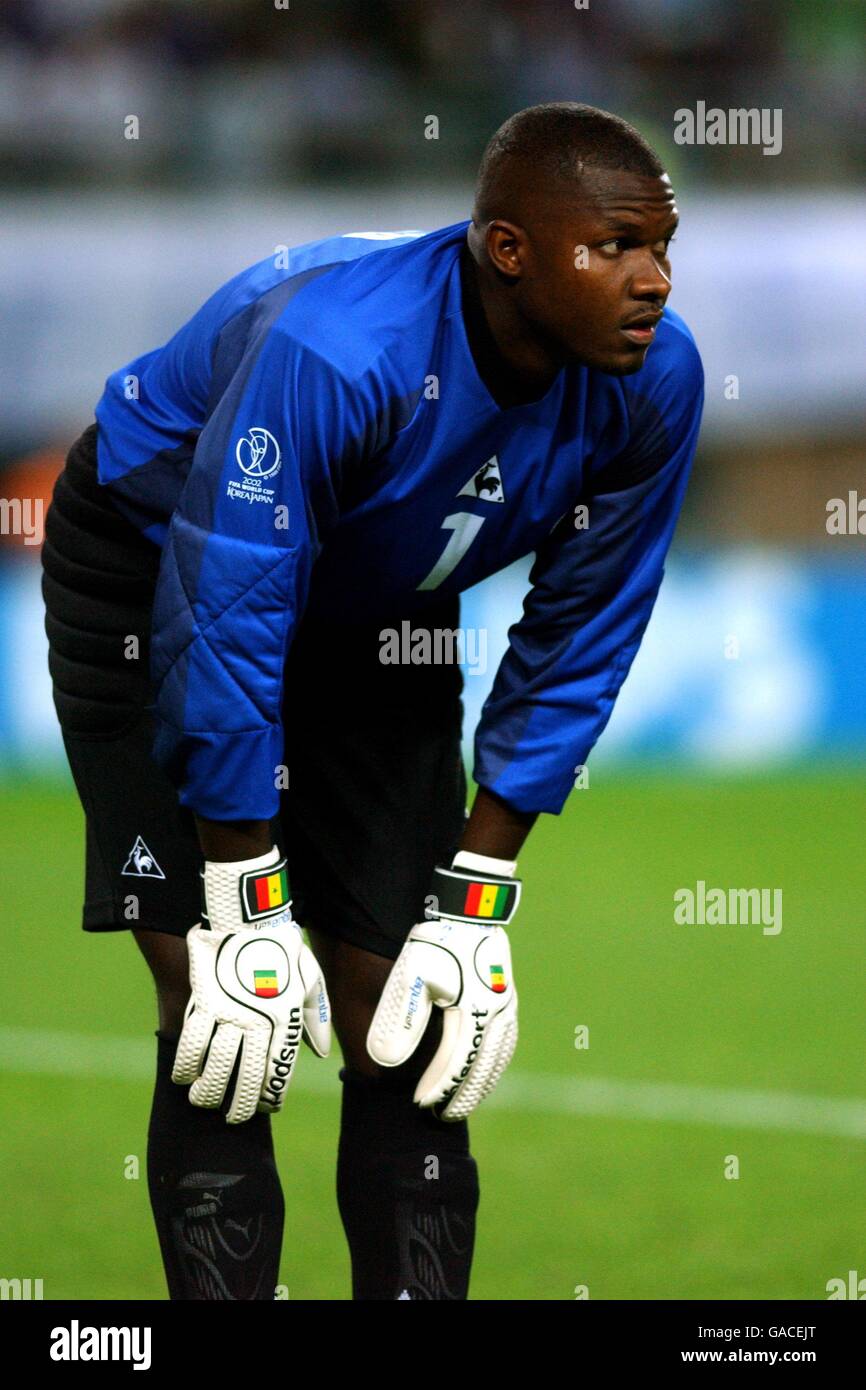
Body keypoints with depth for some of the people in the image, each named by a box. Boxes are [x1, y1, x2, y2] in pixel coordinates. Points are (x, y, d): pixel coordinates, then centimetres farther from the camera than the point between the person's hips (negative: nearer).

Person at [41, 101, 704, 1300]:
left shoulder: (652, 380, -23)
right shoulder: (333, 349, -40)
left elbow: (577, 646, -11)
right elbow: (224, 628, -33)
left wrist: (474, 905, -11)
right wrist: (248, 922, -27)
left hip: (377, 612, 5)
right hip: (155, 566, -5)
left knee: (403, 1029, 0)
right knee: (223, 1033, -13)